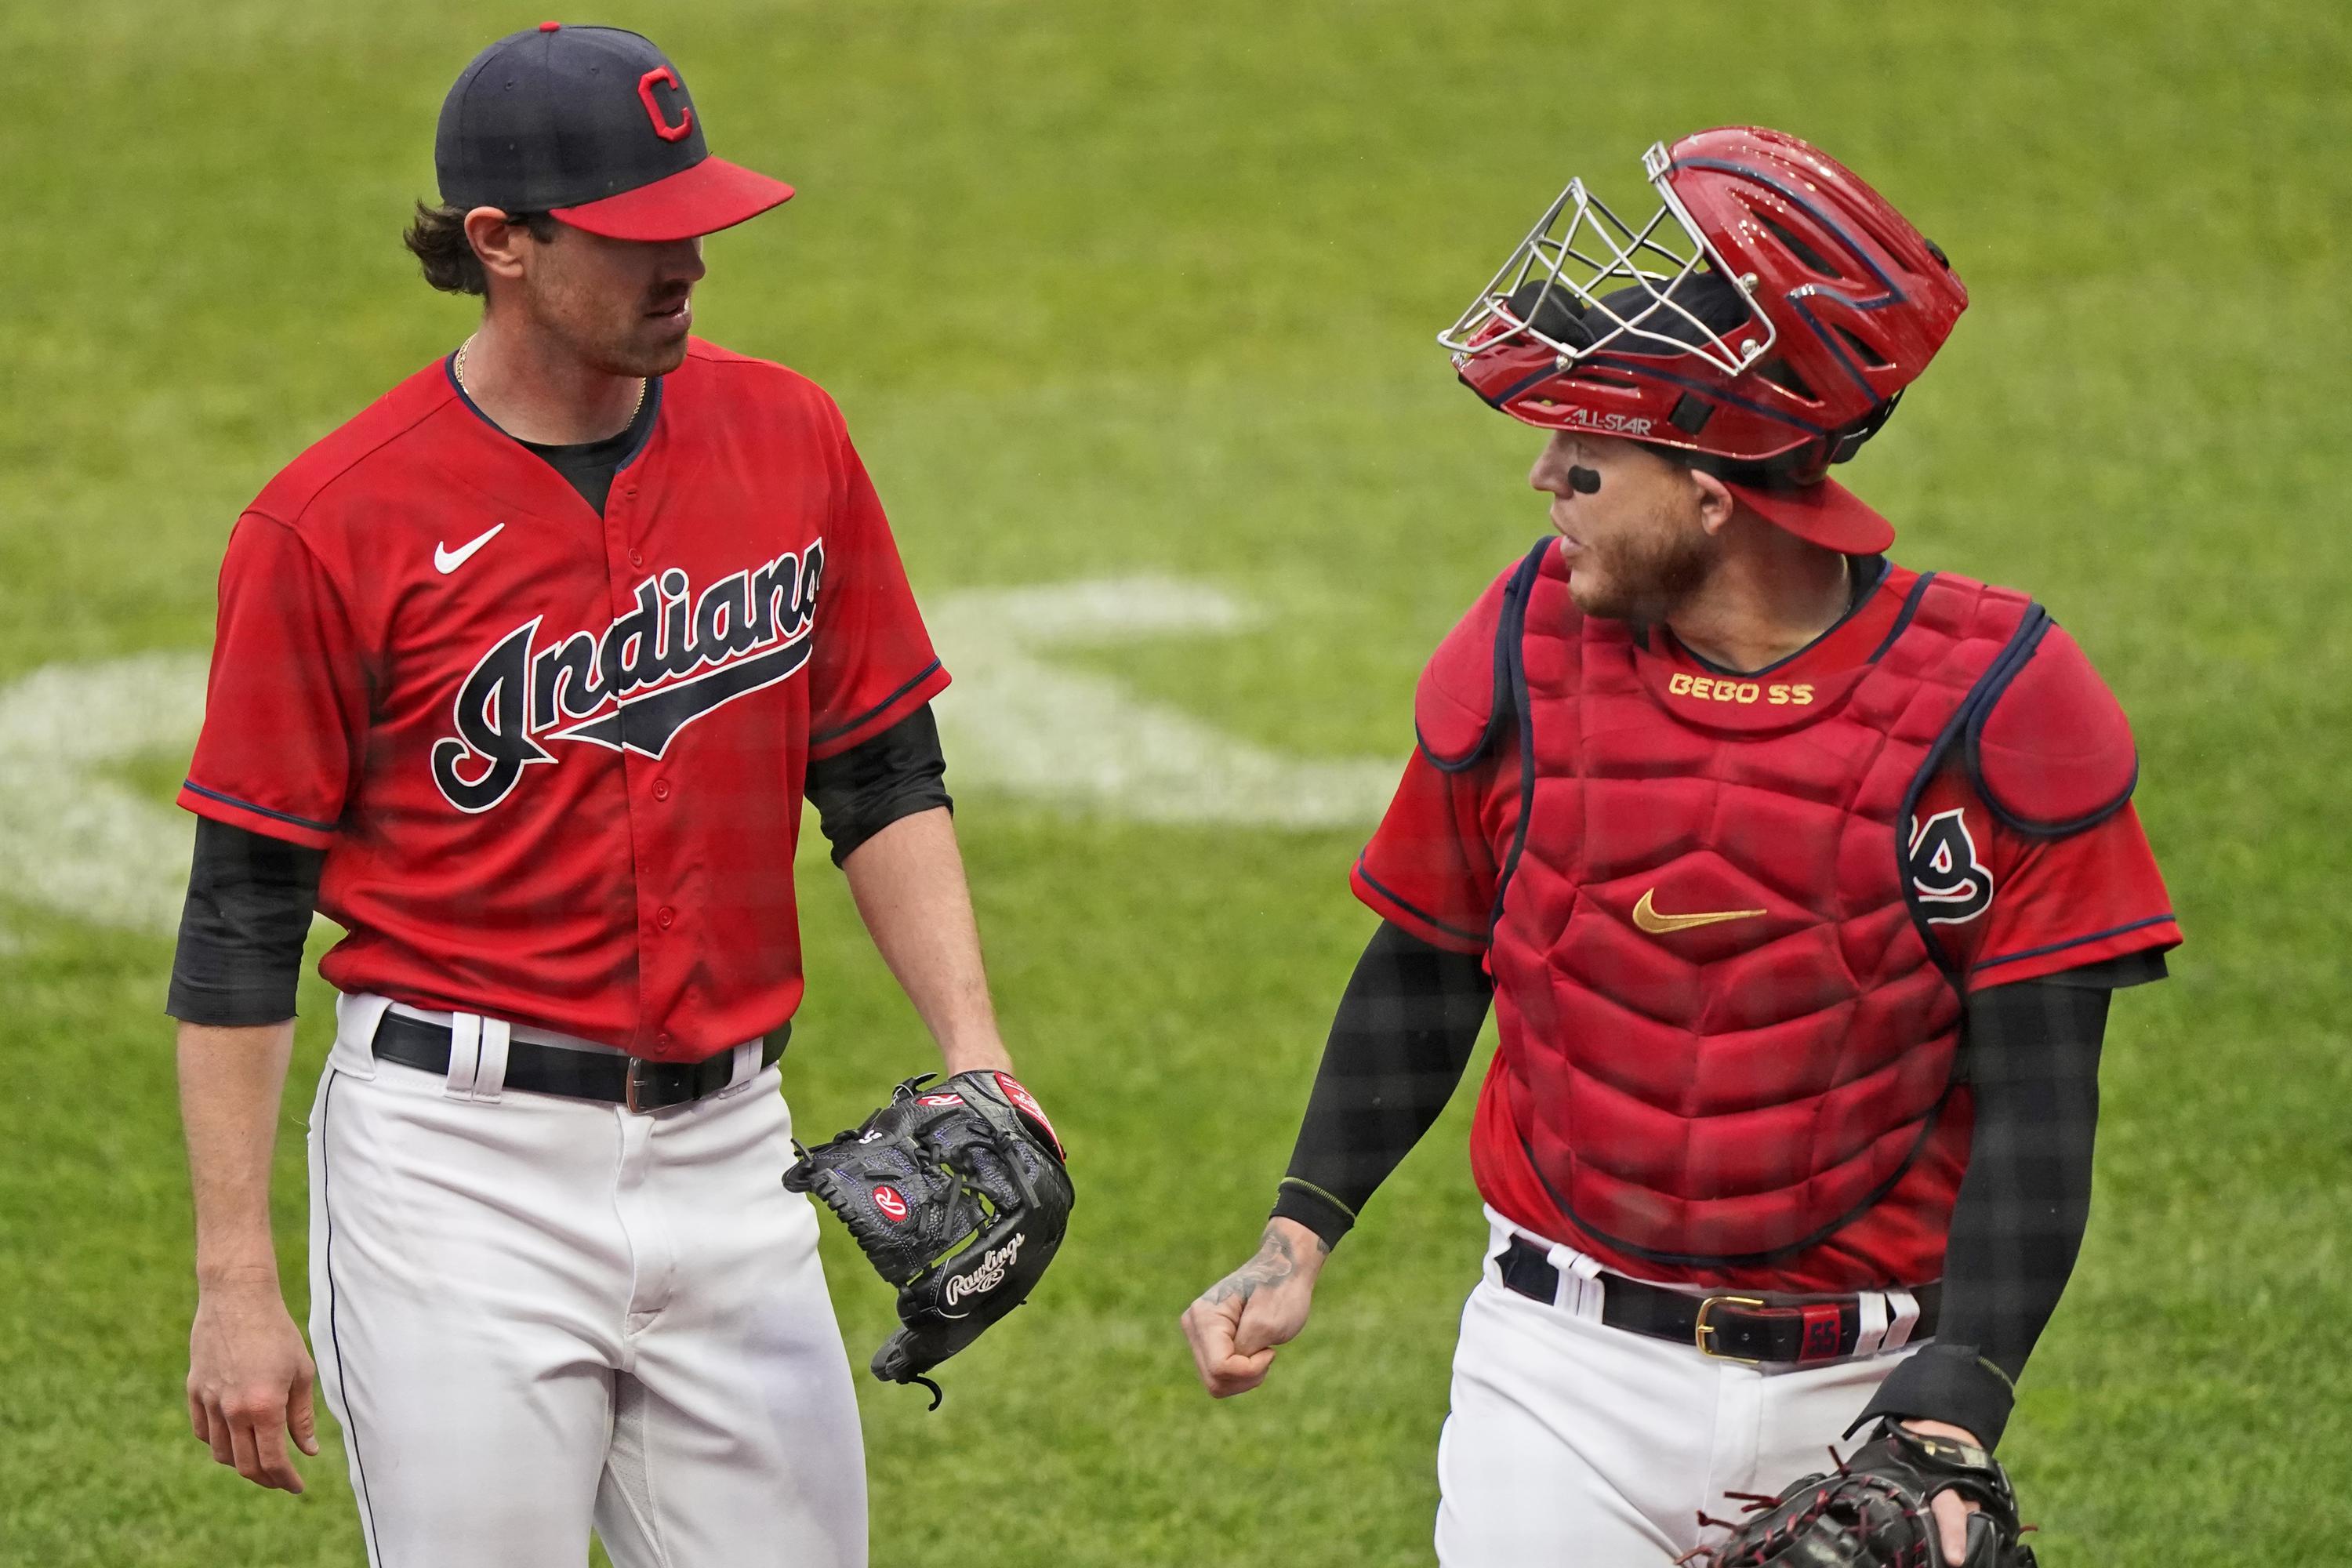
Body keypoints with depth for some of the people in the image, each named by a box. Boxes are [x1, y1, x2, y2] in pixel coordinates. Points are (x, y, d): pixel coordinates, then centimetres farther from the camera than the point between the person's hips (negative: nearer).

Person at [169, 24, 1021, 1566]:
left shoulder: (788, 440, 5)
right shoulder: (335, 527, -9)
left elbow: (884, 781, 13)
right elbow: (243, 917, -6)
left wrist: (974, 1054, -1)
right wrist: (237, 1283, -9)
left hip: (730, 1151, 5)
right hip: (459, 1162, -4)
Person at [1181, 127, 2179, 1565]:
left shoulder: (1995, 702, -11)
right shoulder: (1520, 653, -3)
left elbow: (2034, 1106, -10)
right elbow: (1427, 969, 11)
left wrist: (1951, 1418, -18)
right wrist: (1301, 1235, 1)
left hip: (1858, 1394, -1)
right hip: (1568, 1378, 2)